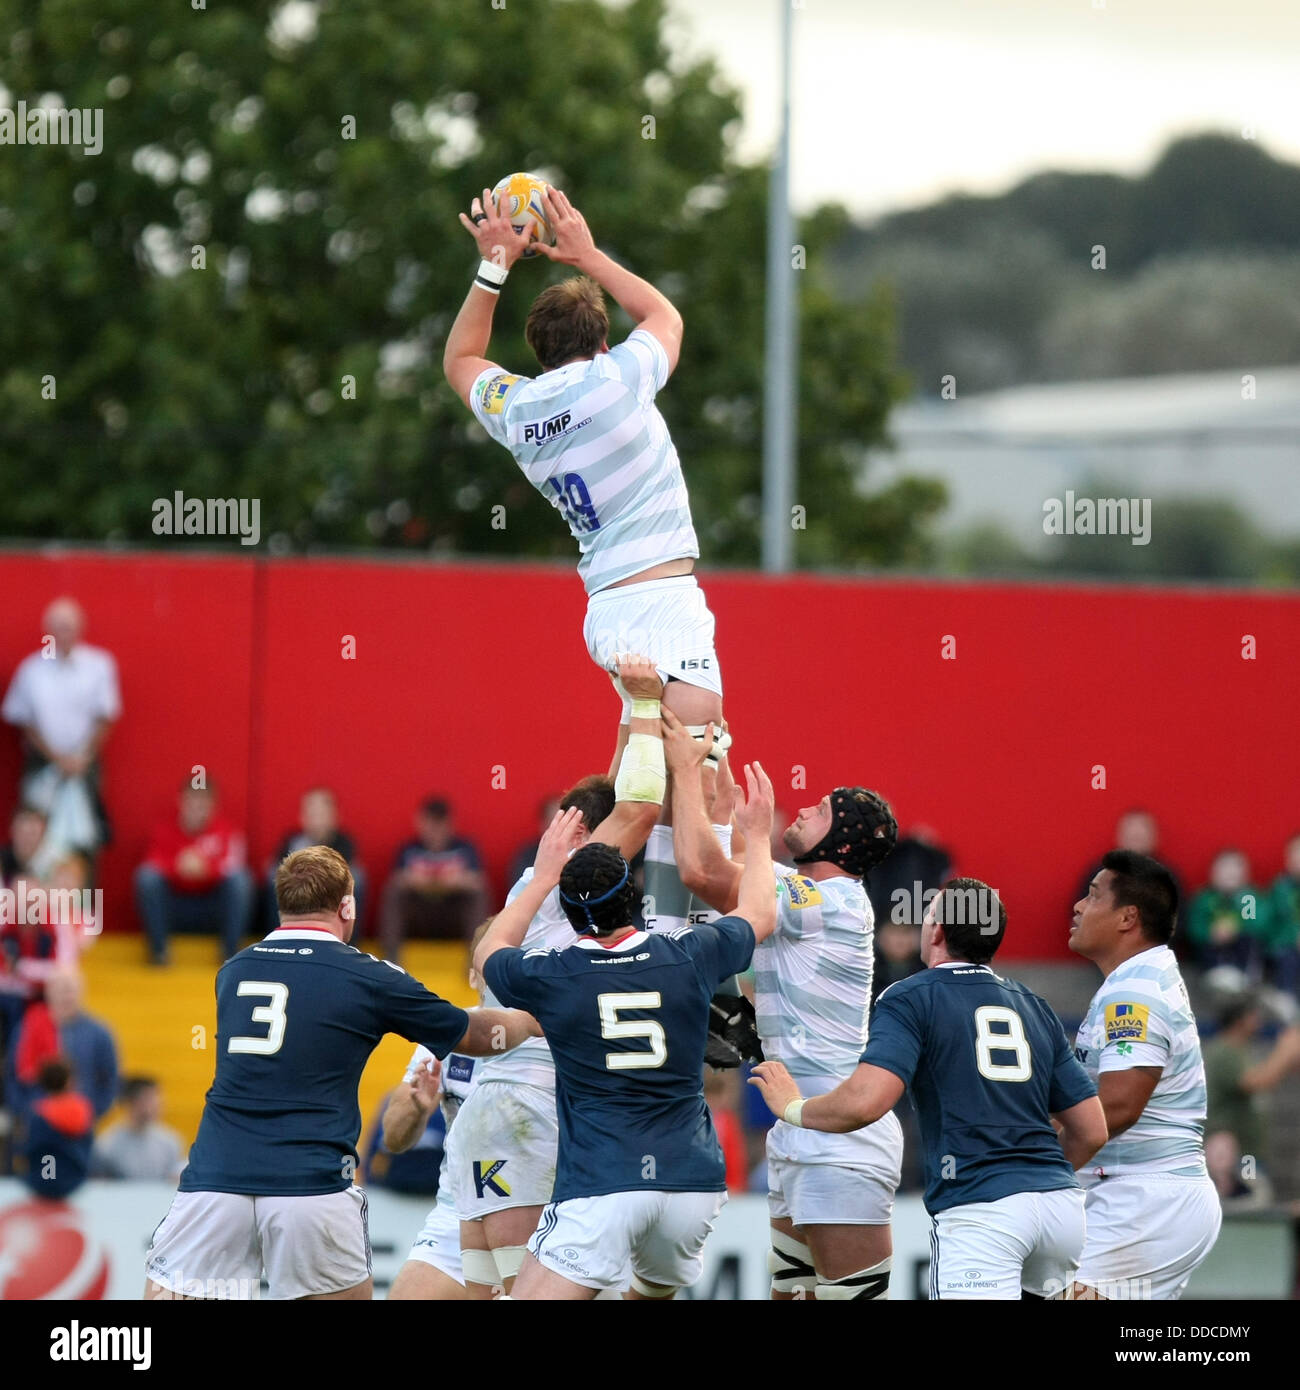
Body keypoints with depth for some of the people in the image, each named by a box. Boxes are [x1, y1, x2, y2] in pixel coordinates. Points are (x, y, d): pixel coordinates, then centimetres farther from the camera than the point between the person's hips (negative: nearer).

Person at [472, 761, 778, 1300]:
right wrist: (757, 834, 41)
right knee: (652, 1293, 30)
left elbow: (489, 952, 23)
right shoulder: (688, 957, 2)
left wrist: (542, 876, 31)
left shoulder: (549, 976, -3)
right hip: (693, 1181, 4)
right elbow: (759, 916, 26)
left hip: (601, 1189, -4)